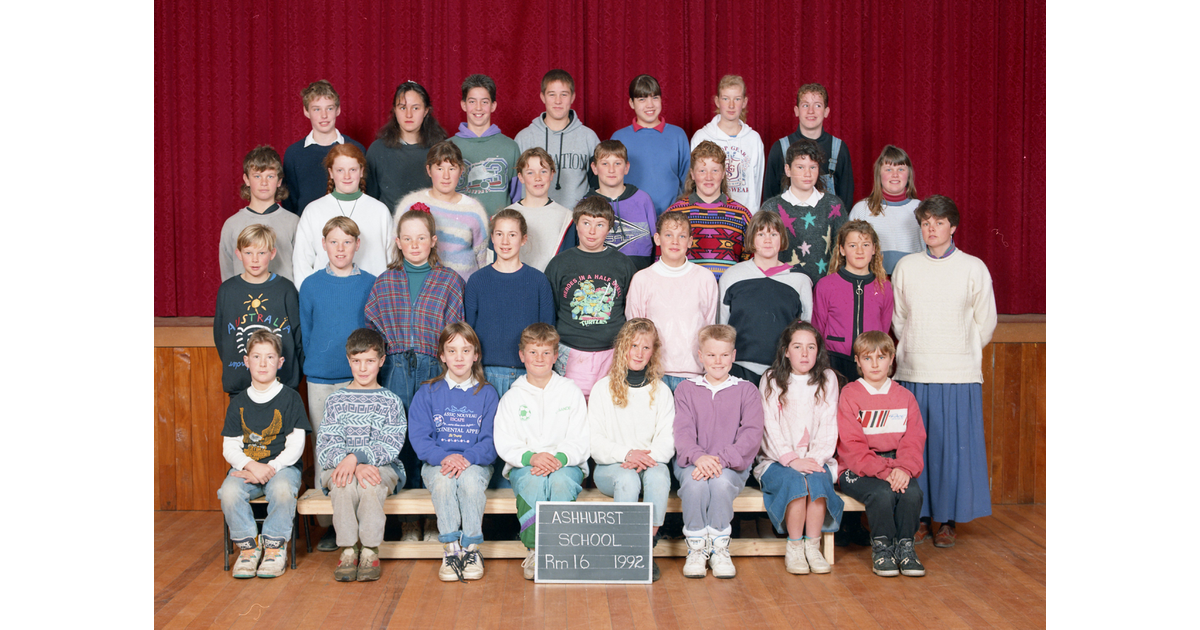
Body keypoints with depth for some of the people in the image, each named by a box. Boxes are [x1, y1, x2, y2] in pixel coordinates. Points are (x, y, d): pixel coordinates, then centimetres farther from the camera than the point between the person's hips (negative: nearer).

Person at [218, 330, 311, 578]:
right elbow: (229, 448, 7)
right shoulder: (238, 402, 11)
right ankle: (248, 546, -11)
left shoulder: (291, 398, 3)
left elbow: (295, 446, -2)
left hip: (282, 465, -2)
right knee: (228, 492, -30)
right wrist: (252, 466, -13)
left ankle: (275, 547, -15)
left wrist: (270, 469, -16)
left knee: (282, 489, -36)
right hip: (245, 465, 2)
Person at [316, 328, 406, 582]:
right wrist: (356, 466, -21)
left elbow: (390, 446, -6)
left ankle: (370, 552, -24)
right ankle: (348, 551, -22)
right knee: (344, 483, -34)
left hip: (383, 467, -1)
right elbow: (326, 446, -2)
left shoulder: (391, 402, 6)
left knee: (372, 483, -35)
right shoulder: (335, 401, 10)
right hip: (340, 465, 1)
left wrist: (356, 457, -23)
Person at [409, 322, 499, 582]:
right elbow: (418, 437, 0)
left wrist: (467, 458, -20)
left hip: (476, 462, 0)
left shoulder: (487, 394, 7)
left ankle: (471, 549, -24)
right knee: (443, 481, -34)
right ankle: (450, 550, -27)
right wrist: (443, 457, -19)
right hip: (436, 462, 1)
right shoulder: (427, 393, 8)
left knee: (470, 480, -34)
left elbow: (491, 440, -1)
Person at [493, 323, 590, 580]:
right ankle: (534, 550, -31)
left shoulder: (571, 392, 9)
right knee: (532, 482, -35)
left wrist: (559, 459, -18)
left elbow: (580, 441, 2)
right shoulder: (512, 398, 10)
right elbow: (505, 444, 1)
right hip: (524, 465, 0)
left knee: (561, 481, -35)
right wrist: (531, 457, -18)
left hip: (566, 464, 0)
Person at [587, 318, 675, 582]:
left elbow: (667, 439, 3)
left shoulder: (661, 391, 12)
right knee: (627, 480, -36)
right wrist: (626, 453, -19)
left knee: (659, 476, -34)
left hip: (651, 461, 1)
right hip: (610, 466, -1)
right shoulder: (603, 388, 6)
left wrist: (648, 456, -19)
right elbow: (593, 441, -2)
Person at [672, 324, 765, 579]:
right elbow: (683, 432, -1)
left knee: (722, 481, -35)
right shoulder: (686, 390, 13)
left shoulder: (746, 390, 10)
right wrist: (698, 456, -24)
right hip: (692, 462, 1)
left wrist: (720, 459, -21)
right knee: (694, 482, -34)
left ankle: (720, 549, -17)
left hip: (732, 464, 0)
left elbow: (752, 434, -4)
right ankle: (696, 549, -17)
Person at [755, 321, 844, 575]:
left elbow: (829, 426, 4)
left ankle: (813, 545, -19)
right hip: (778, 460, -2)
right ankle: (794, 547, -19)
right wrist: (792, 459, -18)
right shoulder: (771, 380, 4)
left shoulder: (827, 380, 10)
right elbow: (770, 426, -5)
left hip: (816, 459, 2)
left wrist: (816, 458, -12)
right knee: (794, 481, -32)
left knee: (818, 480, -30)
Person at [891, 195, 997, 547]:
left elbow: (986, 322, 7)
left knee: (955, 446, 0)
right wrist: (916, 350, 10)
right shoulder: (906, 267, 7)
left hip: (959, 374, -1)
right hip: (913, 373, 2)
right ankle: (921, 518, 14)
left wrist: (962, 352, 8)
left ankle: (949, 521, 11)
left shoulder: (974, 268, 1)